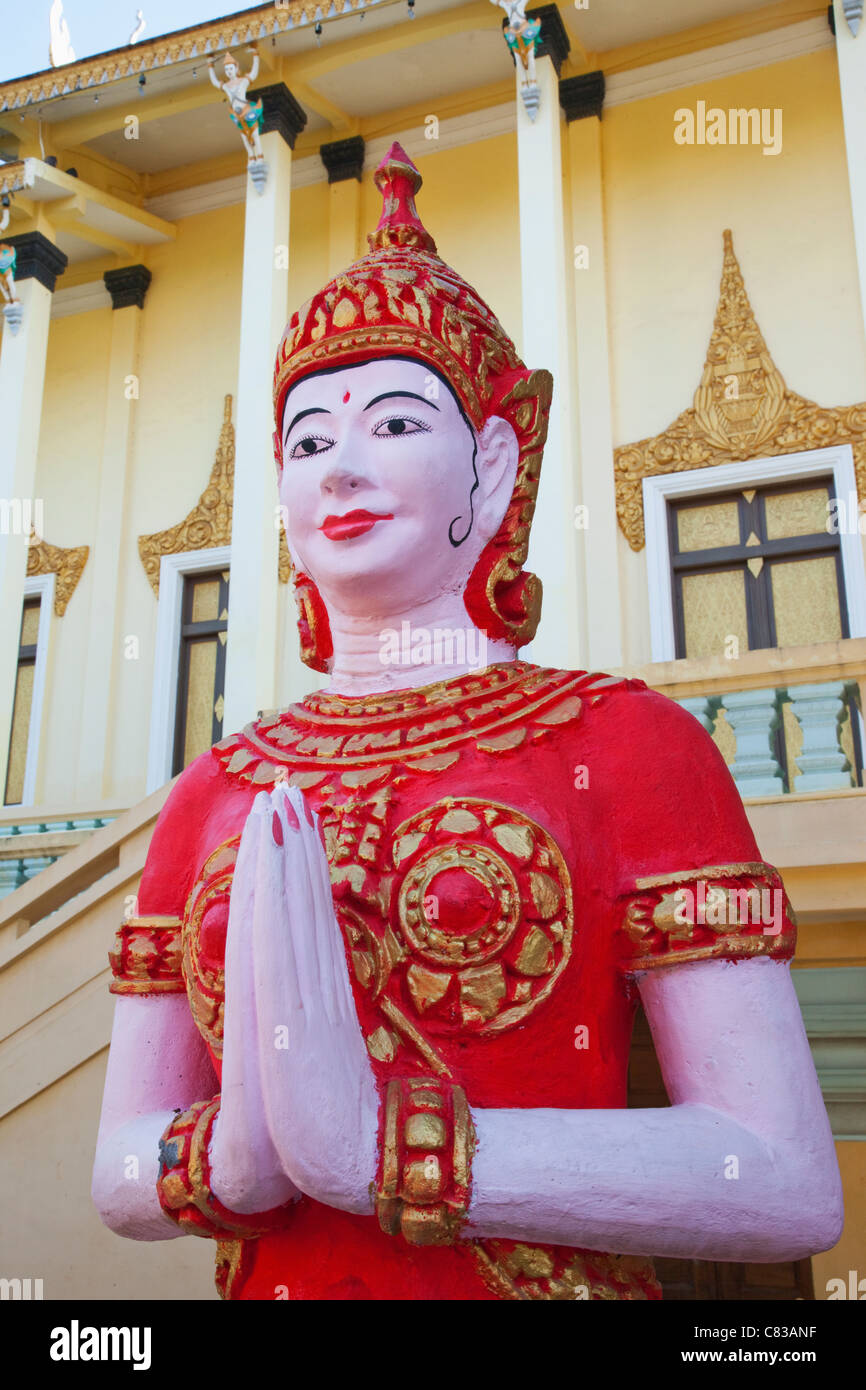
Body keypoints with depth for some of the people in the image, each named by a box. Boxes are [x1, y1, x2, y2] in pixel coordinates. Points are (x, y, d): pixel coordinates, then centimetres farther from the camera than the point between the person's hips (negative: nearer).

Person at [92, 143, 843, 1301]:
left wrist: (373, 1143, -25)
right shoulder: (214, 796, -1)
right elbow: (120, 1177, 2)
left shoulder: (626, 740, -11)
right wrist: (234, 1157, -20)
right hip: (271, 1276, 3)